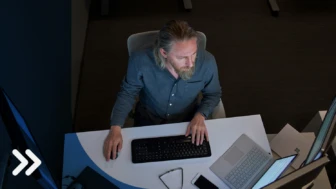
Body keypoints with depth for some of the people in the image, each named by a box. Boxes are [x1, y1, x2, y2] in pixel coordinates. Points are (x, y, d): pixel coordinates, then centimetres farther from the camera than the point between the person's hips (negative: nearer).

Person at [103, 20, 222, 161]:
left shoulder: (207, 61, -27)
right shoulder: (140, 61, -30)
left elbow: (213, 94, -5)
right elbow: (127, 93, -11)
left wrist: (200, 116, -23)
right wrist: (115, 128, -23)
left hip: (188, 122, 1)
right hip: (148, 121, 0)